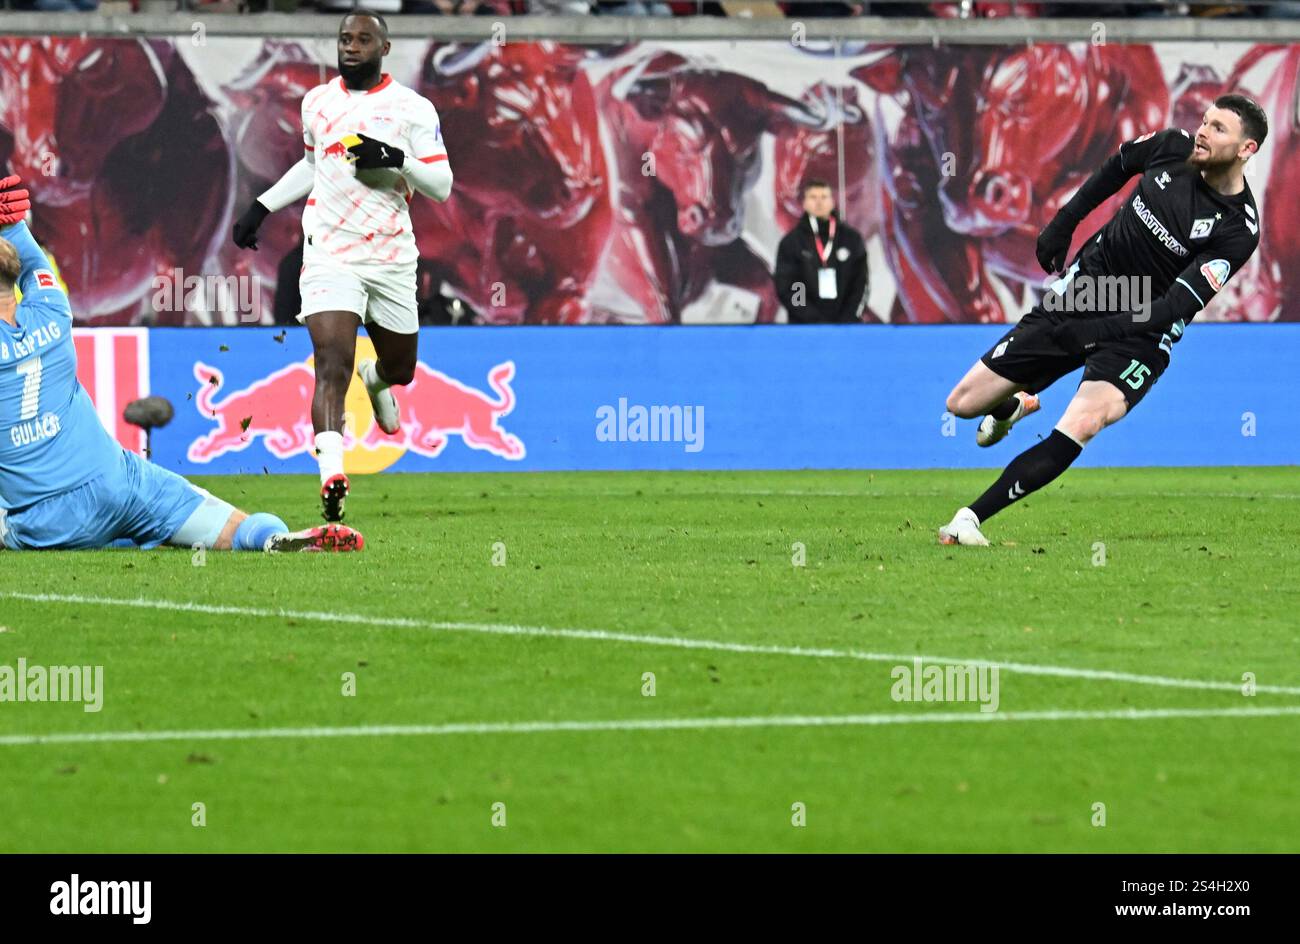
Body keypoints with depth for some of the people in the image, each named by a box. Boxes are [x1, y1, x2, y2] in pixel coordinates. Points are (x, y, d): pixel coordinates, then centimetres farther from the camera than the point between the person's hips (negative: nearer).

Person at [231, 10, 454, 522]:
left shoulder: (413, 109, -2)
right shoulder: (317, 102, 9)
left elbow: (441, 186, -3)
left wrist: (397, 161, -20)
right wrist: (262, 206, 25)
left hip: (393, 259, 0)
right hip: (329, 258, 0)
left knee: (400, 368, 17)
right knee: (332, 367, -19)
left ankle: (376, 380, 55)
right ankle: (331, 474, -32)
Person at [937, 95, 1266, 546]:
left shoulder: (1238, 229, -18)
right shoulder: (1175, 146, -5)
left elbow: (1179, 305, -24)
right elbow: (1119, 165, 18)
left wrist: (1101, 328, -34)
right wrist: (1064, 222, 16)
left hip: (1140, 329, -5)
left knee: (1082, 424, -34)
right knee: (963, 404, 4)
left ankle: (970, 518, -29)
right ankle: (1015, 407, 41)